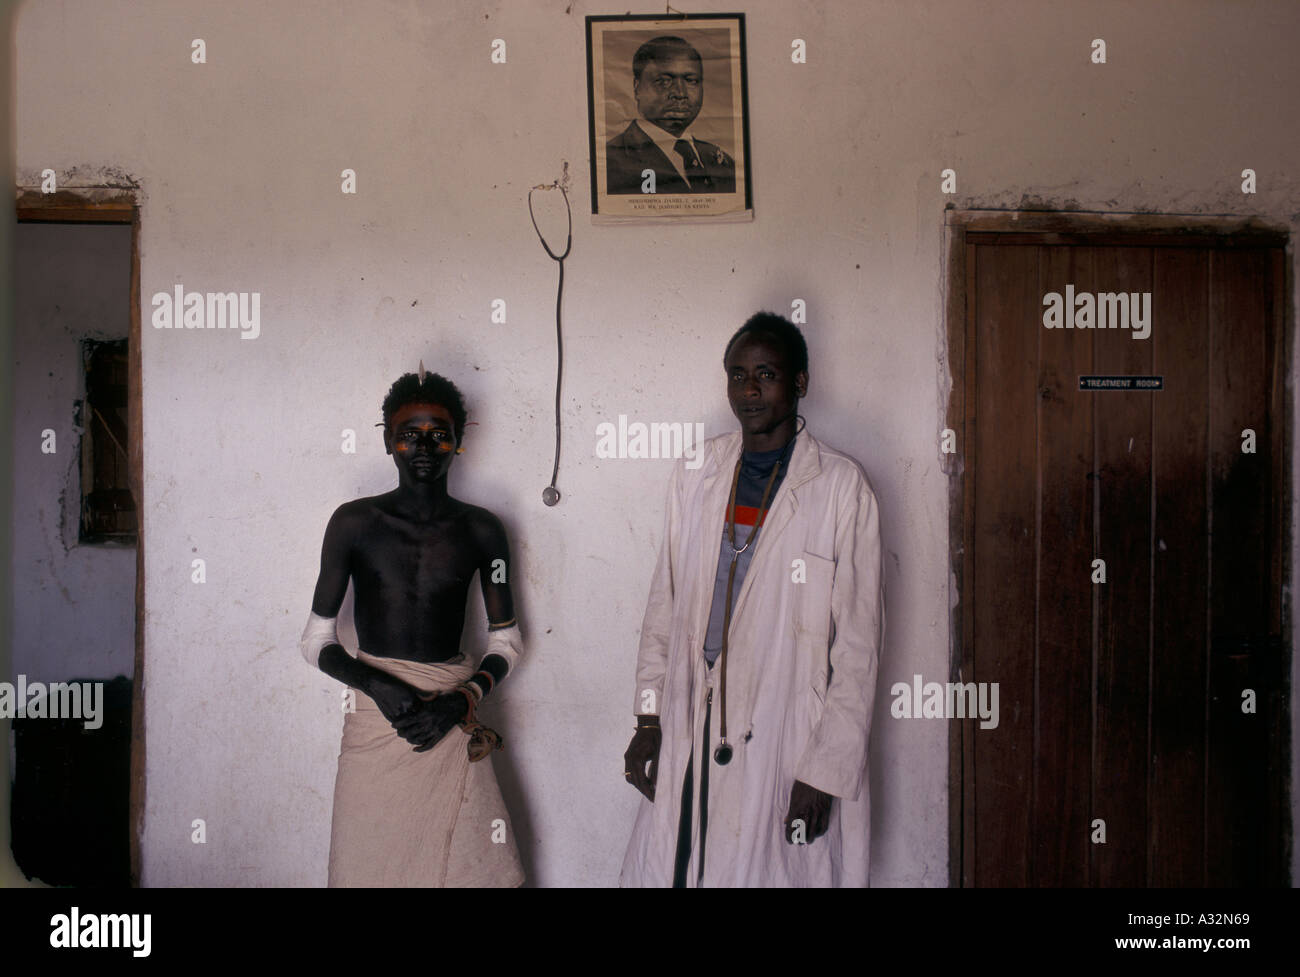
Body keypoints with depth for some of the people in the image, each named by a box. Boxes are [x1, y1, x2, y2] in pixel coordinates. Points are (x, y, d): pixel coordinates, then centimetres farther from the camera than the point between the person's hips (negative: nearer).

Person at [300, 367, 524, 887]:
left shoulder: (481, 531, 5)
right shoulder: (355, 522, 2)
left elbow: (506, 640, 9)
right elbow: (317, 640, 4)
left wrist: (462, 700, -9)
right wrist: (379, 687, -13)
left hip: (451, 725, 1)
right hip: (373, 721, 0)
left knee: (471, 866, -3)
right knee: (370, 866, 3)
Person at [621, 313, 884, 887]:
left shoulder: (840, 486, -6)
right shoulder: (695, 475, 8)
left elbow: (858, 645, -7)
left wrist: (825, 771, -9)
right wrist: (647, 719, 8)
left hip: (787, 743, -4)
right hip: (690, 737, 4)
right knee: (670, 866, 8)